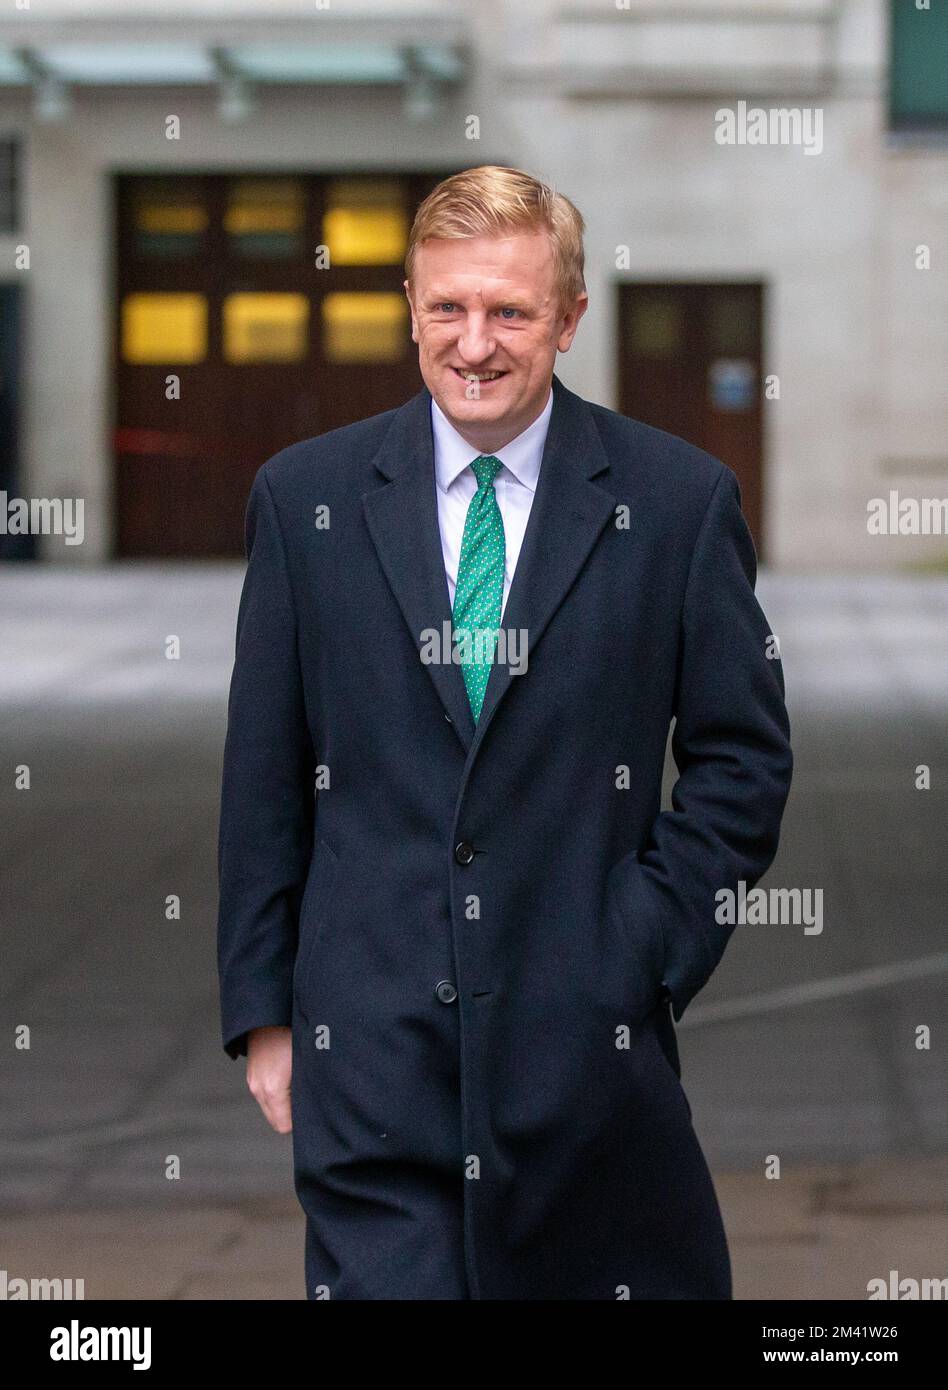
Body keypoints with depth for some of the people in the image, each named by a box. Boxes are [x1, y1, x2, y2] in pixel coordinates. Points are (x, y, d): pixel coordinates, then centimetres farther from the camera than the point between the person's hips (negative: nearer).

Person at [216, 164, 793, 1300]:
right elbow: (263, 776, 8)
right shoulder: (305, 497, 5)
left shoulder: (680, 501, 2)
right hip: (370, 1029, 0)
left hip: (590, 1037, 0)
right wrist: (263, 1012, 5)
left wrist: (650, 961, -5)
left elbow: (744, 759, 5)